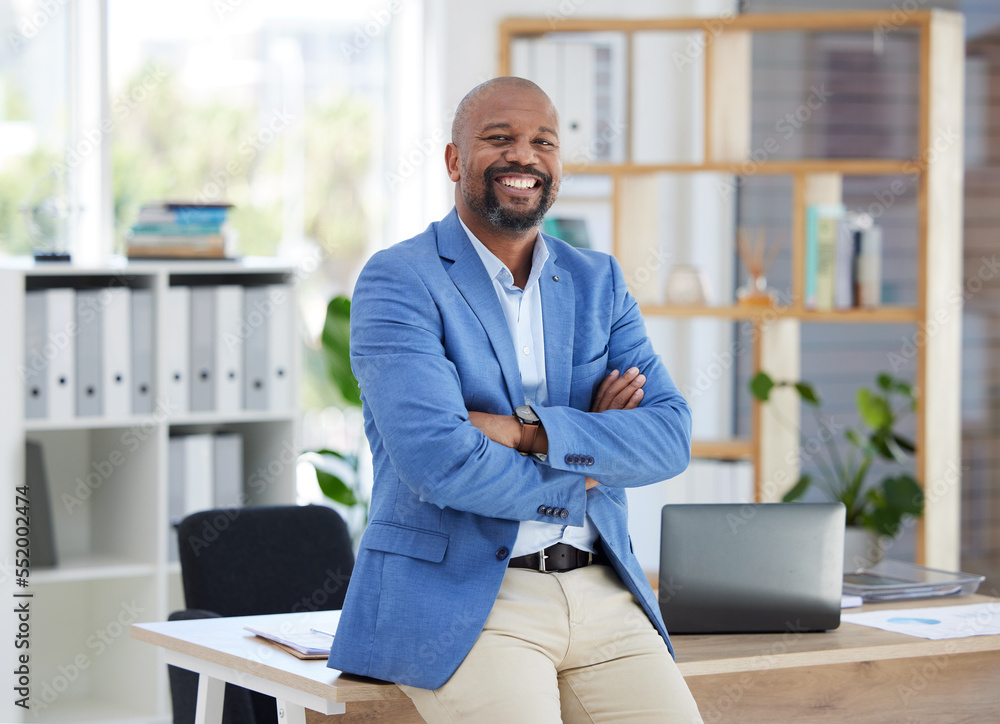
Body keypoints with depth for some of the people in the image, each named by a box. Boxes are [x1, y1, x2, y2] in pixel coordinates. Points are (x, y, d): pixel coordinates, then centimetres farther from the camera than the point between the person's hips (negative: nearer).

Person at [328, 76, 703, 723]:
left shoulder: (598, 282, 14)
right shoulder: (397, 282, -3)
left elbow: (672, 437, 2)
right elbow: (438, 459, -16)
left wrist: (527, 430, -12)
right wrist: (584, 465, -2)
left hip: (600, 596, 5)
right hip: (457, 595, -5)